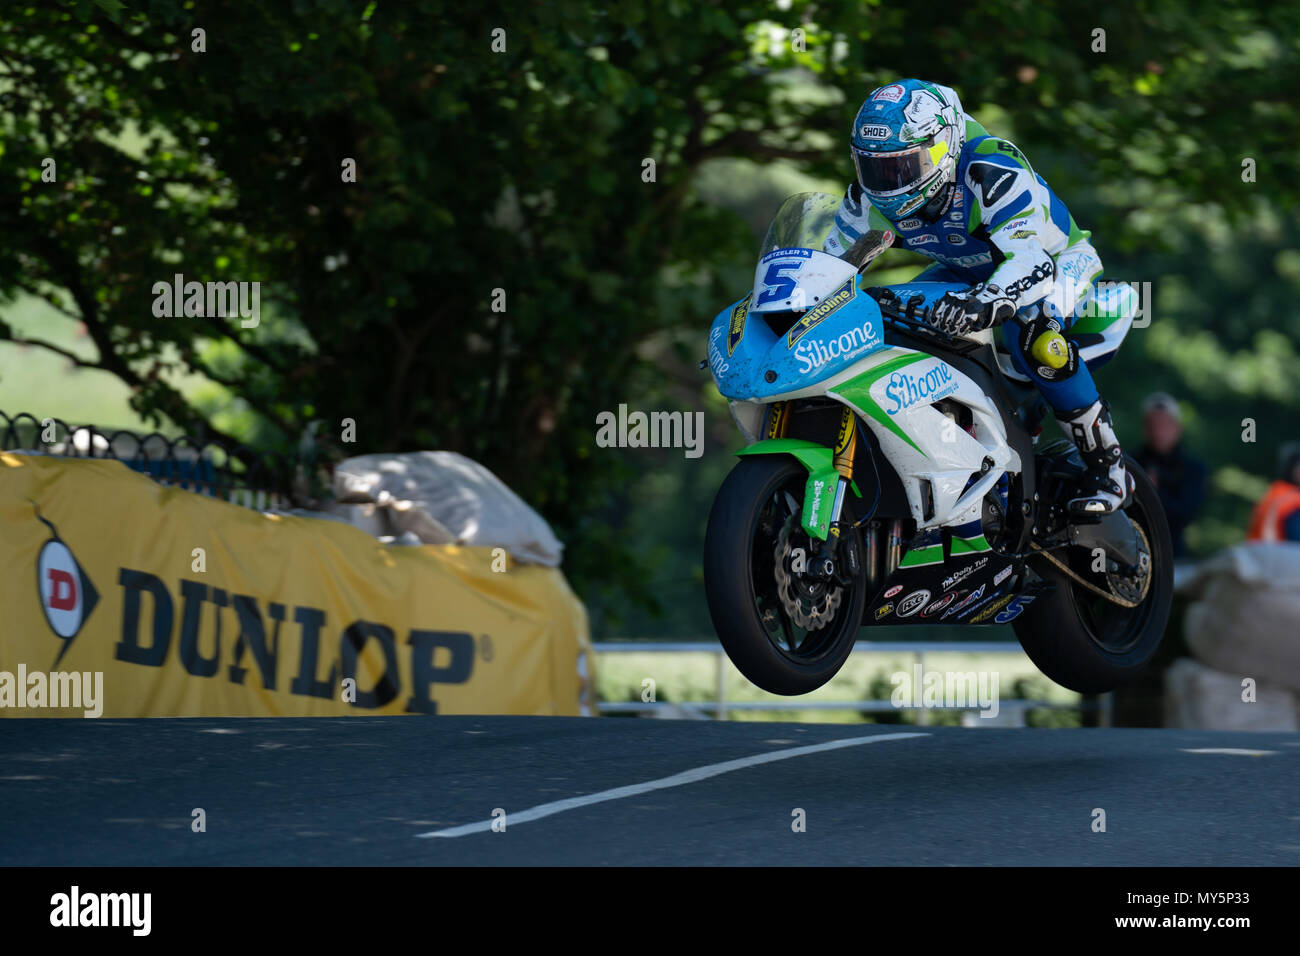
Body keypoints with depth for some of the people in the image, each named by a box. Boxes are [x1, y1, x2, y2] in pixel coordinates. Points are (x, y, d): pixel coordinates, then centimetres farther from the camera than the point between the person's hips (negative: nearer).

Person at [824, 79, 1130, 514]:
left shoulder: (993, 175, -36)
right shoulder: (872, 196, -15)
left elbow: (1032, 261, -48)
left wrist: (983, 303, -66)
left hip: (1057, 263, -8)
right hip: (968, 272, 8)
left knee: (1031, 331, -39)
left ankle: (1106, 465, -26)